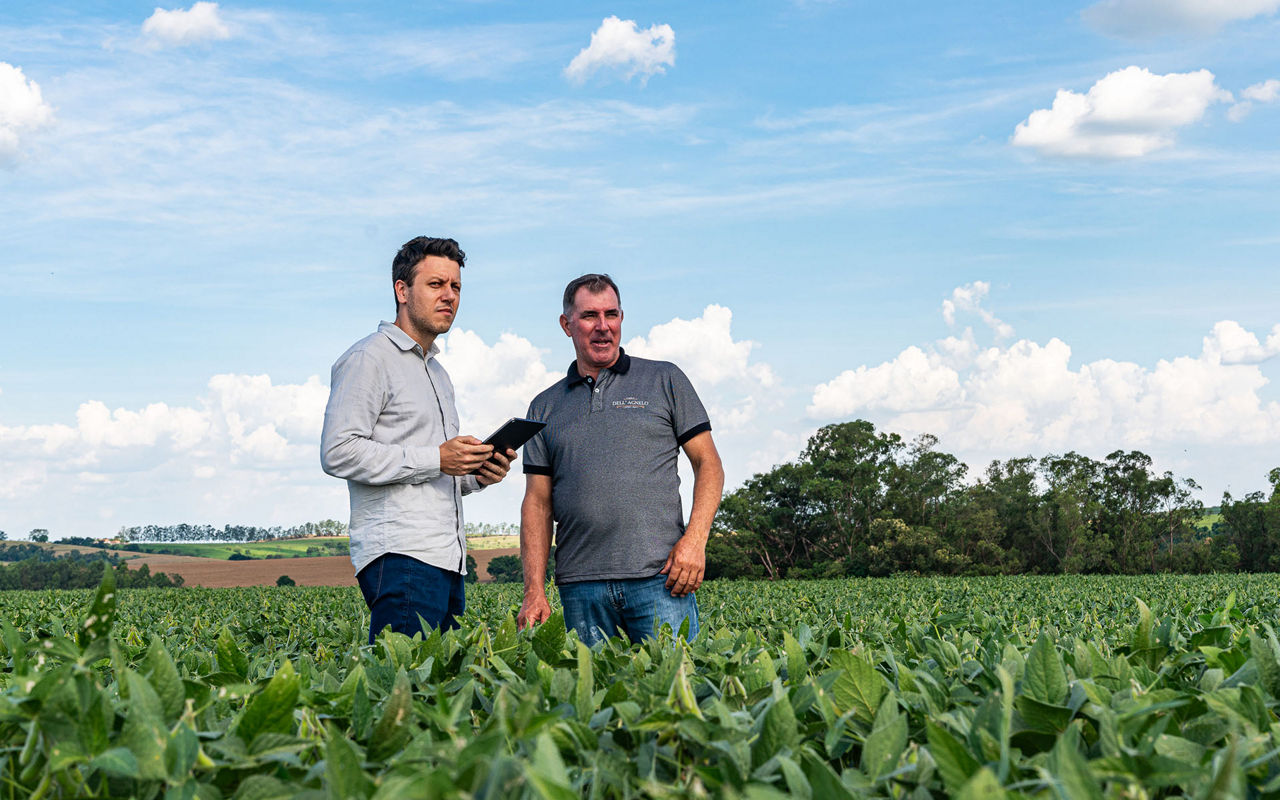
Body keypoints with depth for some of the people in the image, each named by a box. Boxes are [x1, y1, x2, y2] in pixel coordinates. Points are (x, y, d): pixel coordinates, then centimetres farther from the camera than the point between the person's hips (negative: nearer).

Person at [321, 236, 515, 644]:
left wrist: (477, 474, 11)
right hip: (401, 557, -9)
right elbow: (339, 453, -13)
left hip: (447, 563, 9)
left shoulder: (437, 373, 27)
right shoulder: (368, 358, -2)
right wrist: (436, 459, -15)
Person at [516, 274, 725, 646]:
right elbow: (538, 502, 13)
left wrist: (695, 539, -8)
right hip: (580, 584, 2)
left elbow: (708, 465, 7)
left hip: (659, 576, -2)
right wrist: (534, 591, 2)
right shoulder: (545, 407, 15)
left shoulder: (665, 381, 10)